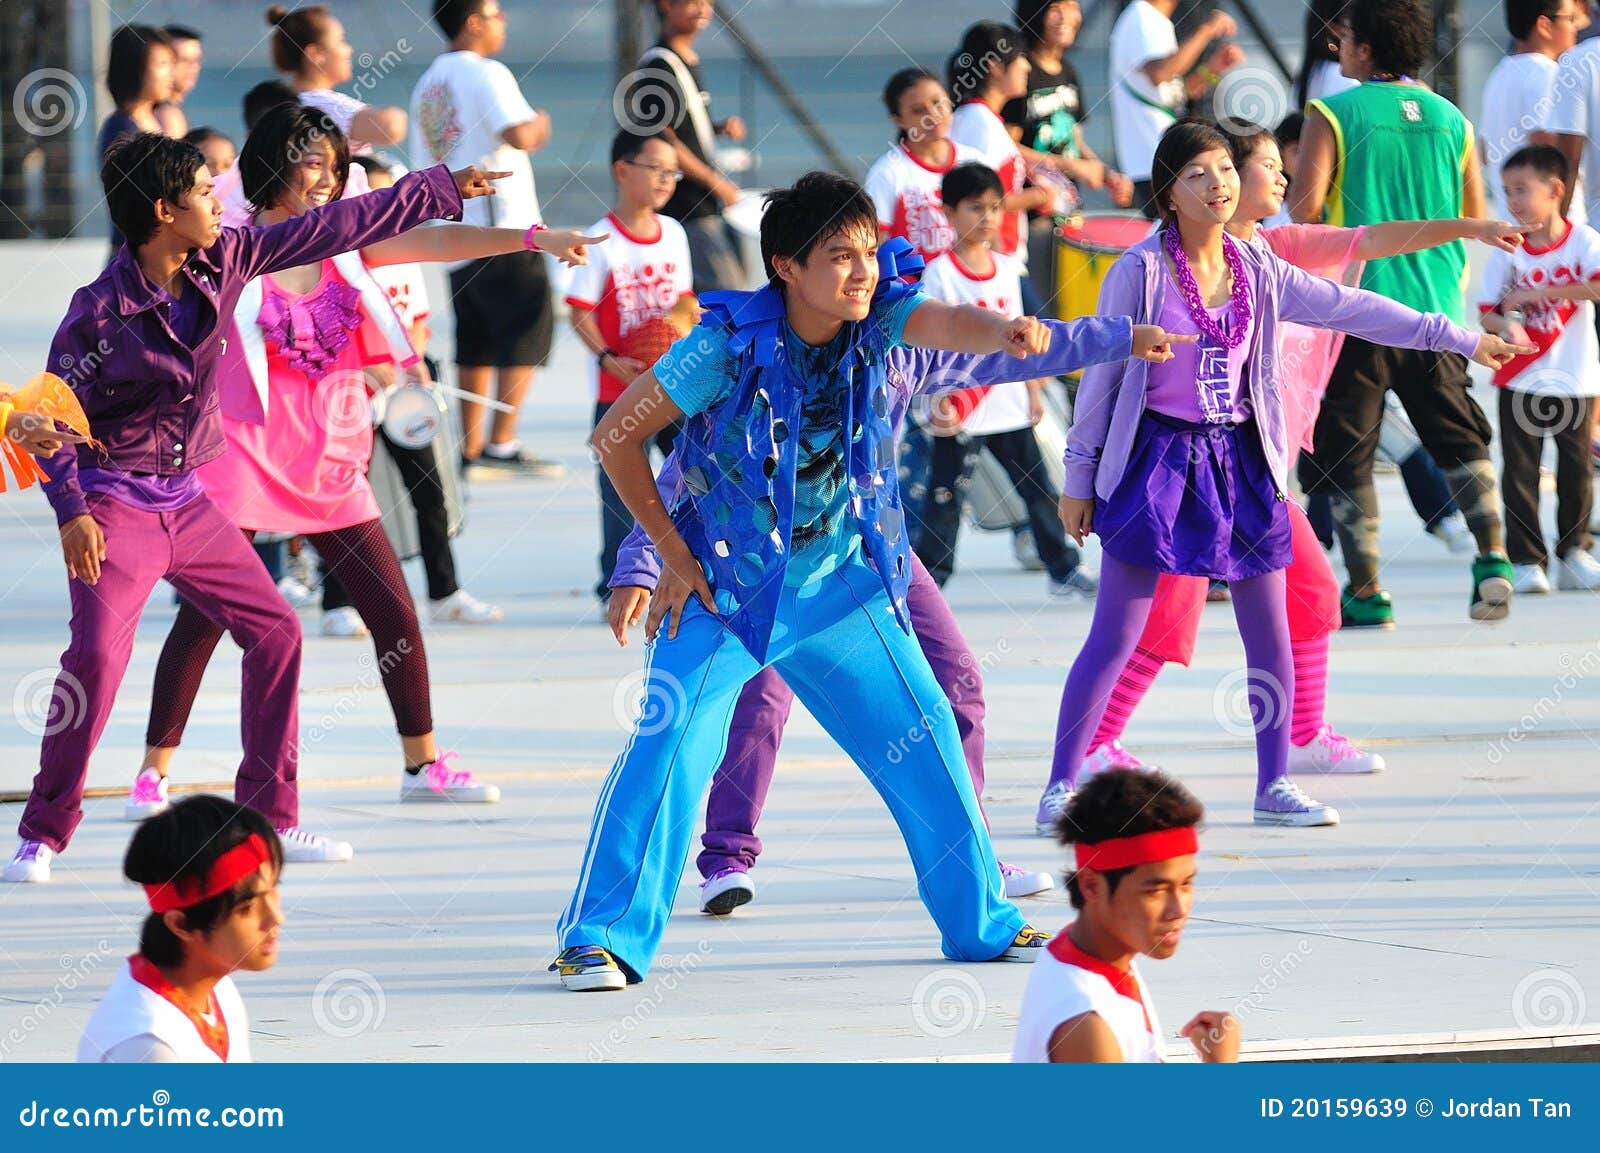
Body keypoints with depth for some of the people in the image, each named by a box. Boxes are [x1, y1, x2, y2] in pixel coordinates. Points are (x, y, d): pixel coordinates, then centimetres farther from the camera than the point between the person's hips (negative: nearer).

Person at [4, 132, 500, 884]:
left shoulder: (224, 261, -3)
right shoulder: (100, 310, -19)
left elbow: (334, 229, 6)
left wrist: (441, 190, 11)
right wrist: (71, 512, -24)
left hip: (188, 500, 7)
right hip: (115, 503, -7)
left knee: (275, 632, 7)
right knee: (98, 652, -21)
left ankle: (270, 814, 18)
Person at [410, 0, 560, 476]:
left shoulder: (426, 86, 16)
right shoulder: (485, 74, -9)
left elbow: (425, 169, 19)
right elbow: (519, 134, -23)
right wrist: (539, 127, -2)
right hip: (503, 225, -8)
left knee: (475, 344, 12)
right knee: (528, 330, -4)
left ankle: (470, 449, 12)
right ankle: (501, 443, -11)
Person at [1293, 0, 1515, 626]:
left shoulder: (1333, 116, -6)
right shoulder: (1449, 118, 7)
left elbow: (1305, 204, -15)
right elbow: (1475, 218, 11)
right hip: (1438, 307, 4)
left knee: (1344, 454, 5)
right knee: (1460, 438, 15)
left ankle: (1365, 591, 2)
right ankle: (1493, 558, -2)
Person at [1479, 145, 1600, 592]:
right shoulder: (1507, 250, -2)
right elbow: (1487, 312, -4)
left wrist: (1537, 293, -25)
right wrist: (1505, 325, -27)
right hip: (1520, 381, 1)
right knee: (1520, 471, -1)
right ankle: (1526, 560, 7)